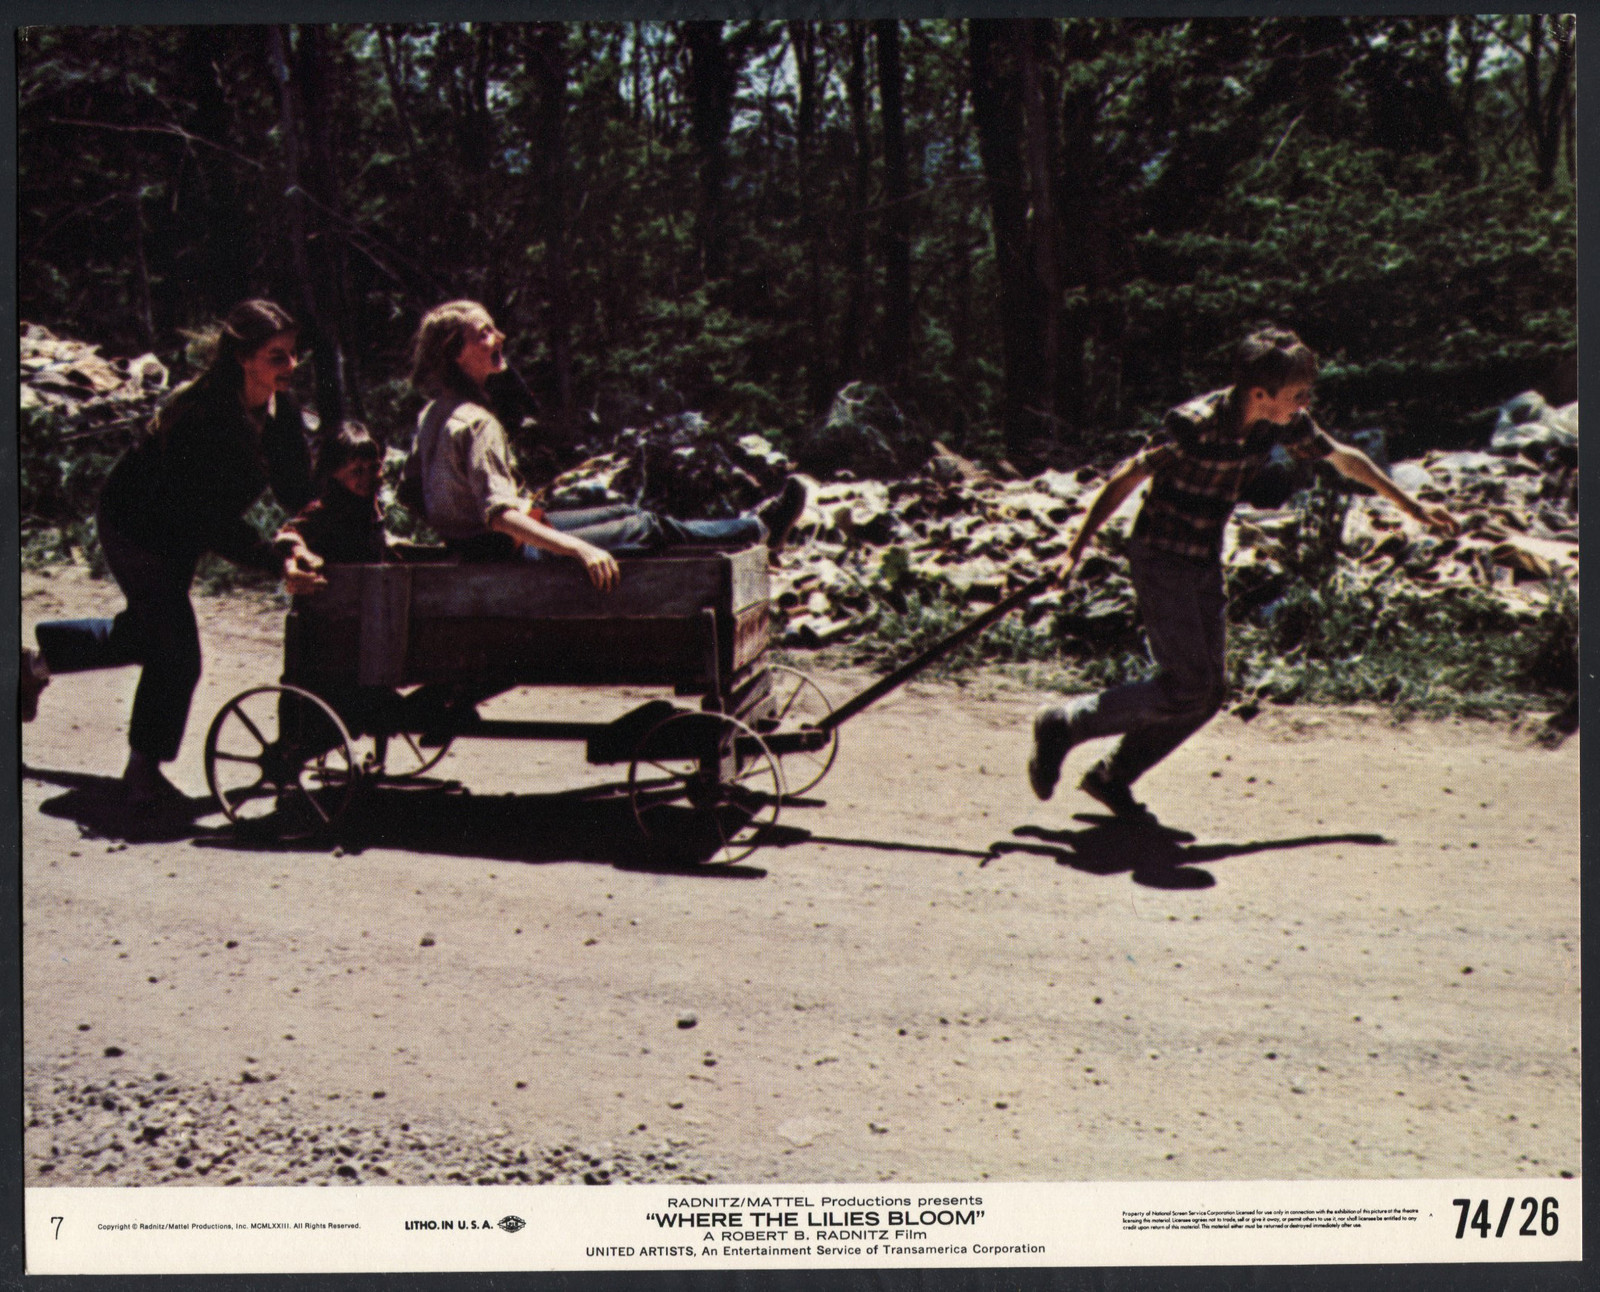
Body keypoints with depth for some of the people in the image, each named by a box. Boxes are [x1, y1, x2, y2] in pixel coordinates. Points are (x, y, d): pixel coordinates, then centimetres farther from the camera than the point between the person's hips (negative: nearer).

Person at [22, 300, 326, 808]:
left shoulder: (281, 408, -12)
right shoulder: (201, 414, -35)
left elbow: (297, 491, -10)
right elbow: (213, 521, -37)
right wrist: (277, 562, -46)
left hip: (180, 535, 9)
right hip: (136, 525, -9)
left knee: (150, 635, 23)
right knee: (176, 652, -9)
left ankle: (38, 660, 45)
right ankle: (144, 769, 11)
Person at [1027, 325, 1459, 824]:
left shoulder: (1282, 424, -5)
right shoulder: (1195, 425, -26)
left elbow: (1344, 458, 12)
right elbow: (1124, 480, -19)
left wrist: (1413, 506, 21)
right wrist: (1074, 552, -19)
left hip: (1206, 563, 8)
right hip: (1161, 558, -8)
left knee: (1208, 692, 5)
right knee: (1187, 688, -12)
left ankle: (1113, 777, 18)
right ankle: (1062, 725, 2)